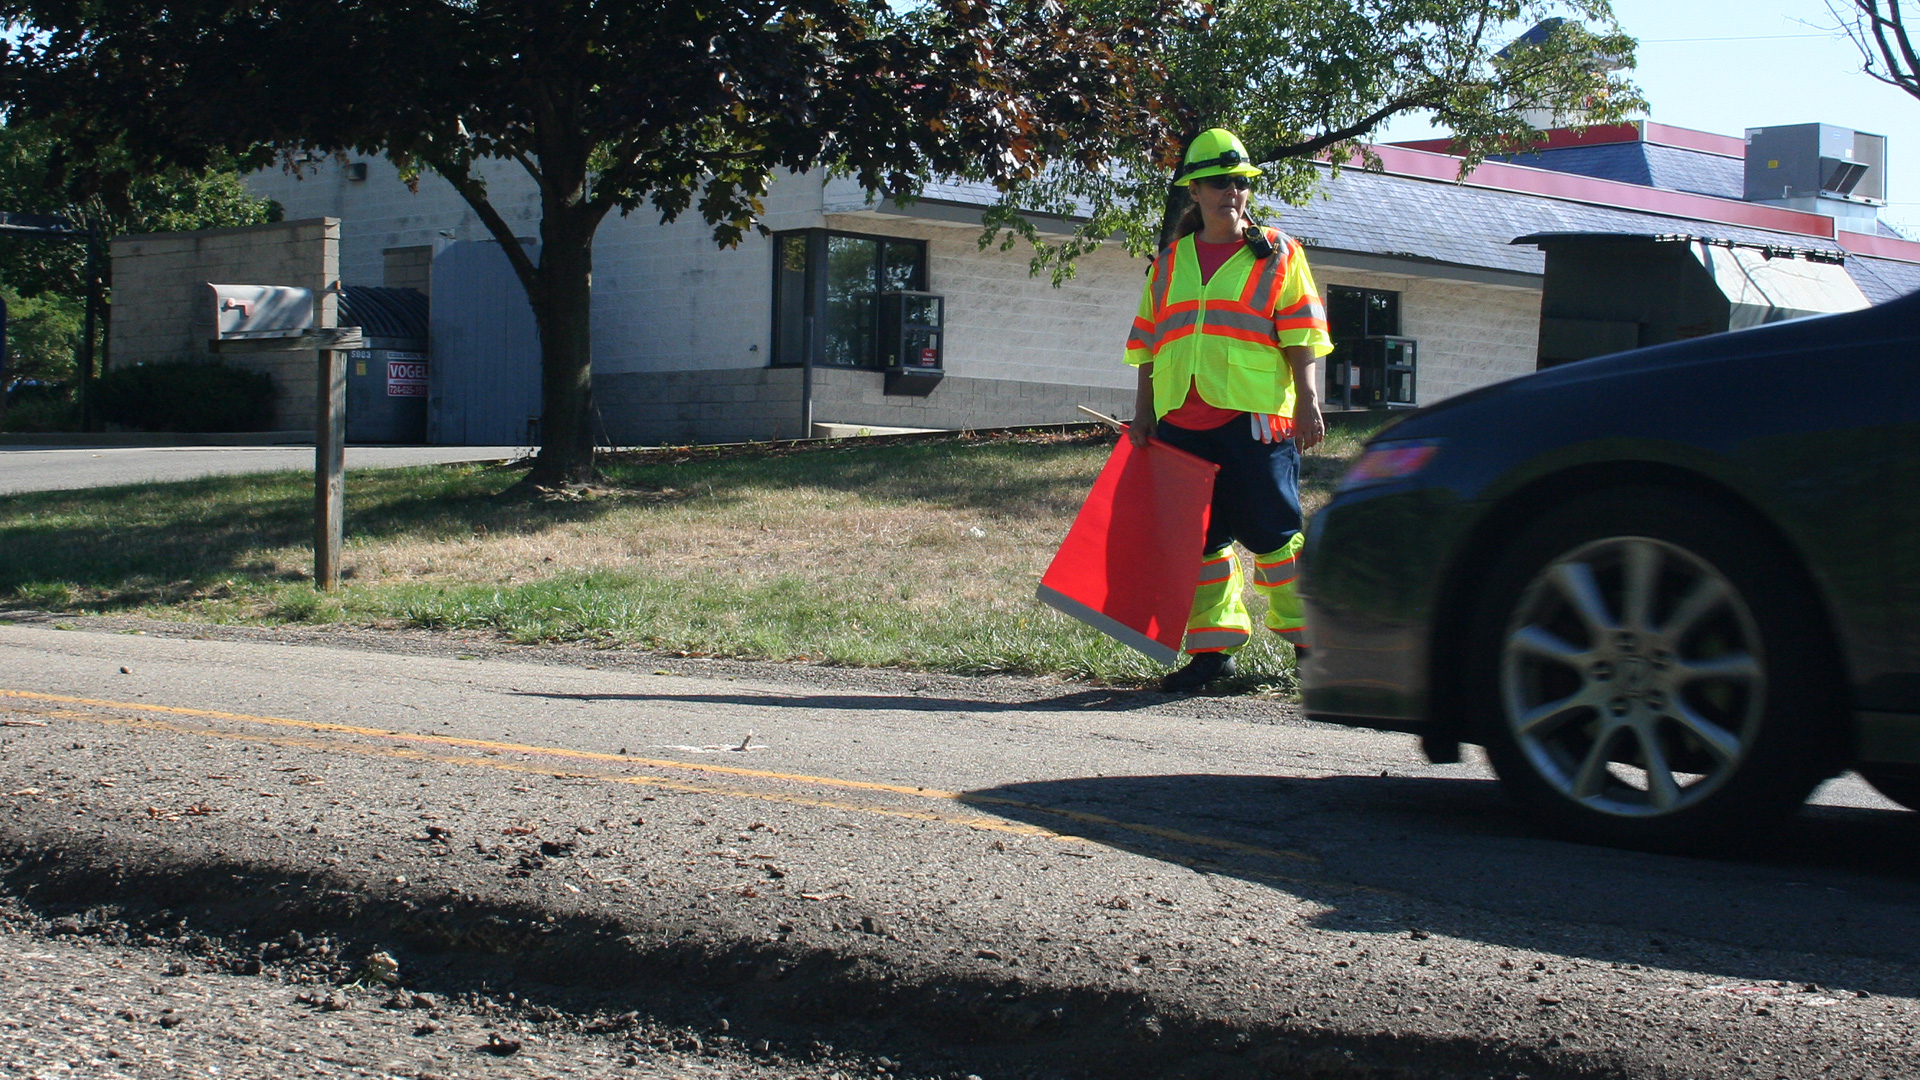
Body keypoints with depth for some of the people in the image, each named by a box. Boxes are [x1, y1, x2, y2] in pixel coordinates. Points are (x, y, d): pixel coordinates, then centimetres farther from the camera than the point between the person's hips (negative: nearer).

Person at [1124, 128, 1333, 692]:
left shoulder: (1276, 254, 5)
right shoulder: (1169, 263, 16)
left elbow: (1301, 335, 0)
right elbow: (1148, 342, 18)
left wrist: (1308, 402, -8)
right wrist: (1143, 412, 12)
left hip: (1254, 417, -4)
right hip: (1182, 422, 4)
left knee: (1271, 531, -3)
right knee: (1200, 536, 5)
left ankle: (1309, 635, 10)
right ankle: (1213, 648, 11)